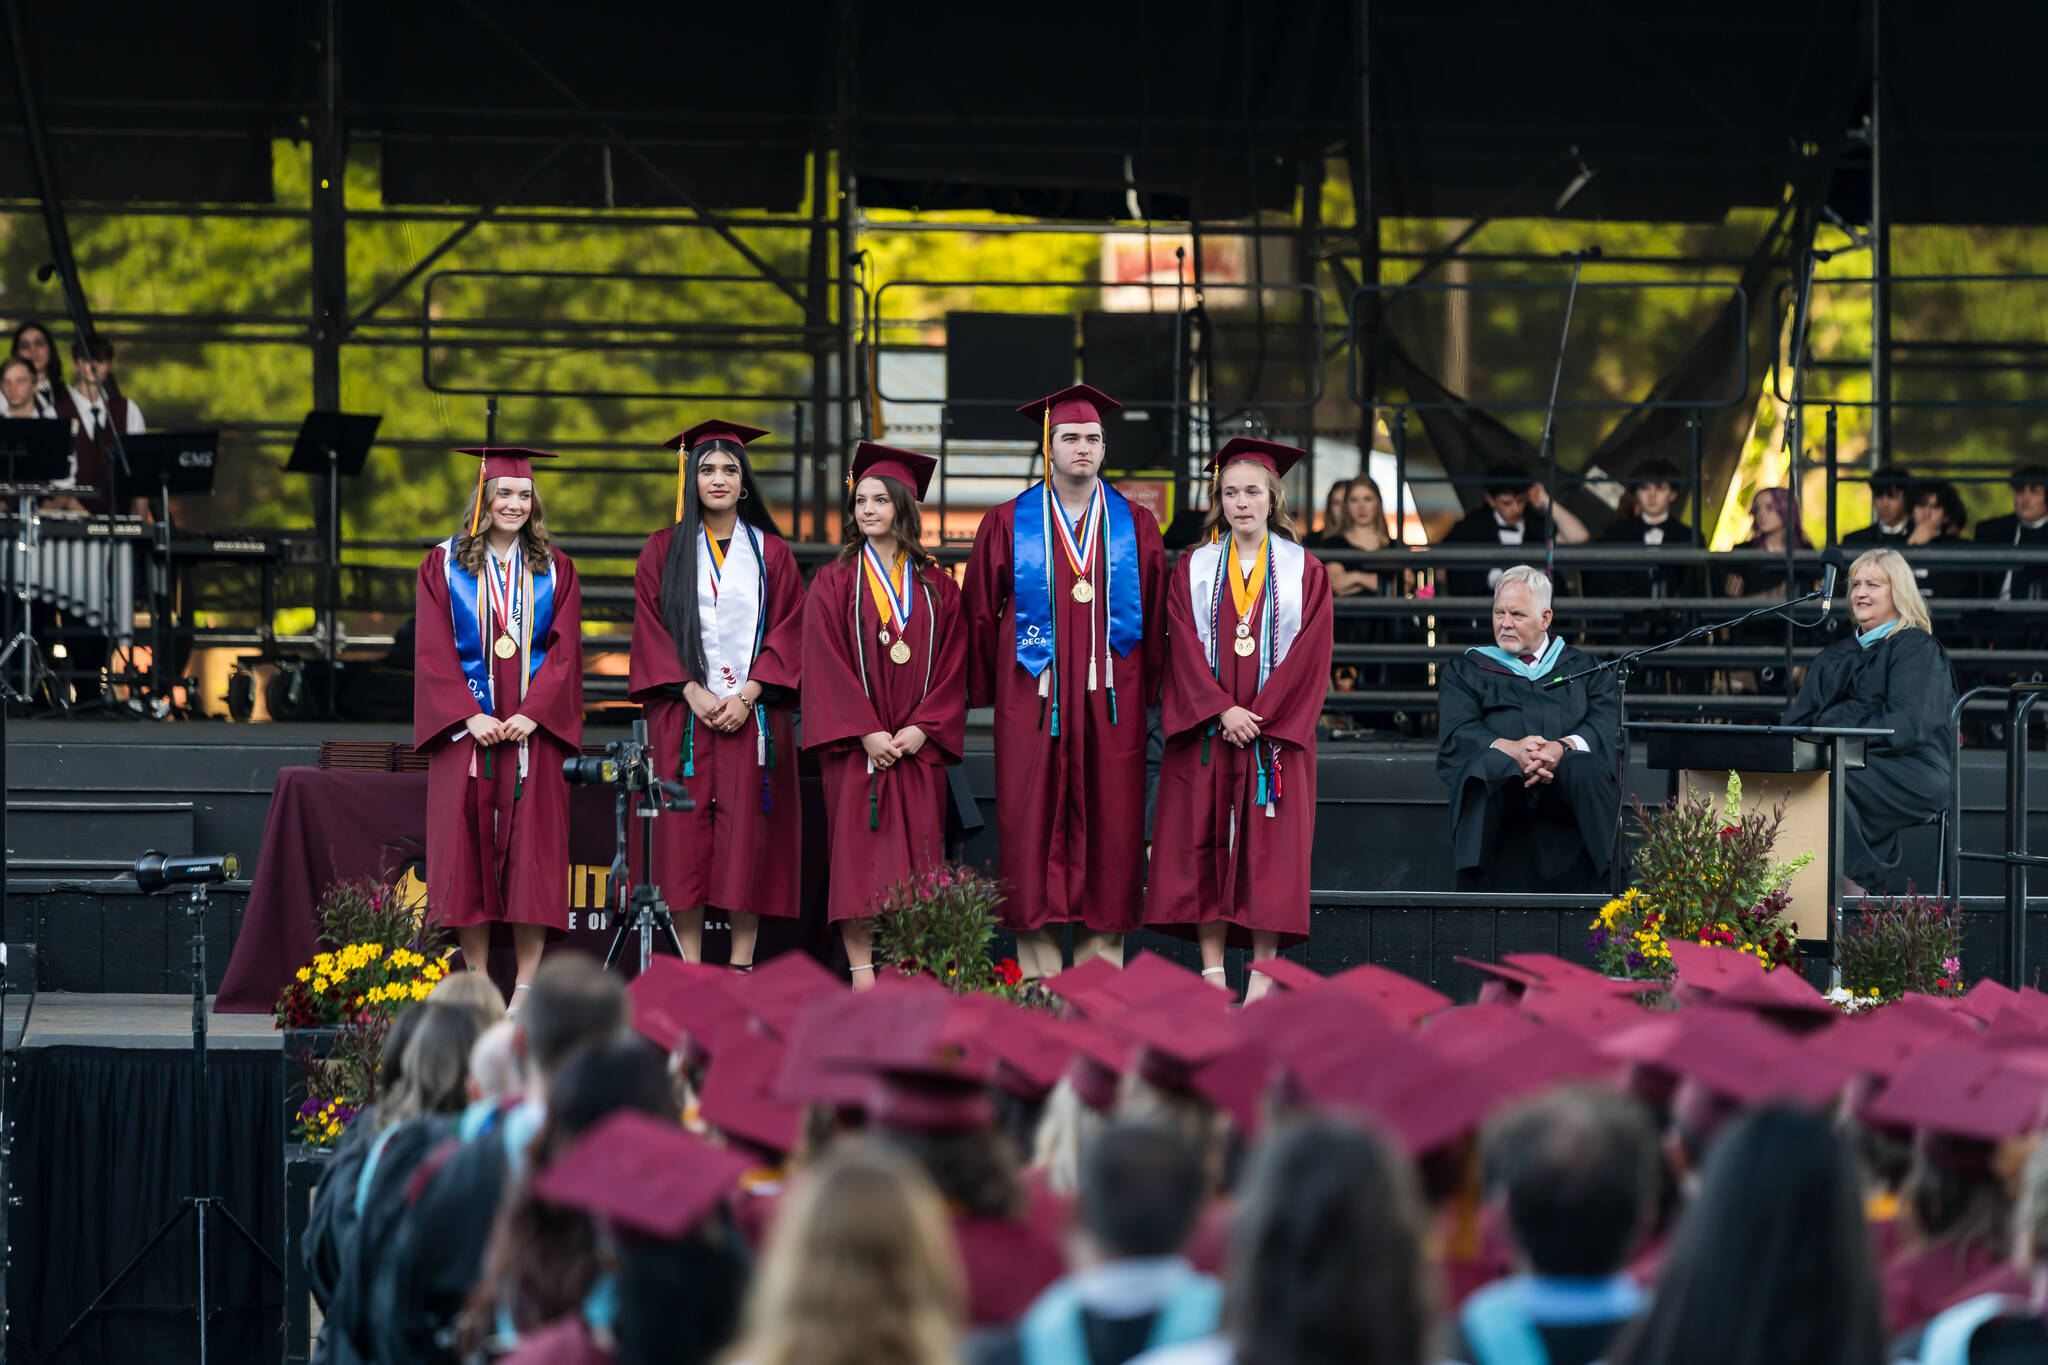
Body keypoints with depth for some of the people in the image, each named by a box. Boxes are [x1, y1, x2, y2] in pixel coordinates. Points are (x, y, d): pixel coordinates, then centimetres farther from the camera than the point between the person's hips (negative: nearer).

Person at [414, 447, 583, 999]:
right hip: (465, 727, 0)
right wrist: (471, 716, -12)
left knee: (532, 851, -5)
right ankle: (476, 982, 1)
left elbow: (564, 649, 2)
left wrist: (531, 715, -11)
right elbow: (433, 652, 0)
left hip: (533, 728, 0)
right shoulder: (444, 564, 6)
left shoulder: (553, 569, 9)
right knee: (468, 846, -3)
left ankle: (526, 987, -4)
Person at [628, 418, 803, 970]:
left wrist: (746, 696, -9)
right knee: (685, 832, -5)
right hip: (682, 711, 0)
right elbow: (652, 631, 3)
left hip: (752, 712, 0)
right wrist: (694, 693, -10)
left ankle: (742, 963, -4)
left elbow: (788, 633, 4)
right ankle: (689, 965, -3)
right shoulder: (663, 550, 10)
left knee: (748, 832, -5)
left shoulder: (771, 553, 10)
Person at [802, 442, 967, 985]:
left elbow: (952, 665, 5)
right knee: (858, 855, -5)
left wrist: (921, 729, -9)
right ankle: (862, 973, -5)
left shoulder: (936, 588, 10)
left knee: (914, 860, -1)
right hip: (855, 746, -2)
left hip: (918, 745, 2)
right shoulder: (834, 583, 4)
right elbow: (826, 664, -4)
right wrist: (866, 732, -14)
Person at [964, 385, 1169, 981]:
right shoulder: (1008, 524, 5)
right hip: (1033, 701, -1)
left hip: (1110, 701, 1)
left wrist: (1144, 693, 7)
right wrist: (992, 690, 5)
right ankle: (1039, 981, 0)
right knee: (1031, 825, -3)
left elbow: (1155, 617, 11)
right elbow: (982, 613, 8)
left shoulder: (1135, 526, 9)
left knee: (1109, 826, -1)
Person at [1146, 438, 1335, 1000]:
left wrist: (1260, 716, -12)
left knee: (1270, 847, -5)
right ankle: (1211, 973, -2)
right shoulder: (1193, 569, 10)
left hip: (1275, 733, -1)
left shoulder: (1303, 571, 6)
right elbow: (1185, 651, 1)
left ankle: (1263, 972, -5)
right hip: (1205, 732, 1)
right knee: (1202, 847, -3)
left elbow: (1308, 656, -2)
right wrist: (1222, 710, -13)